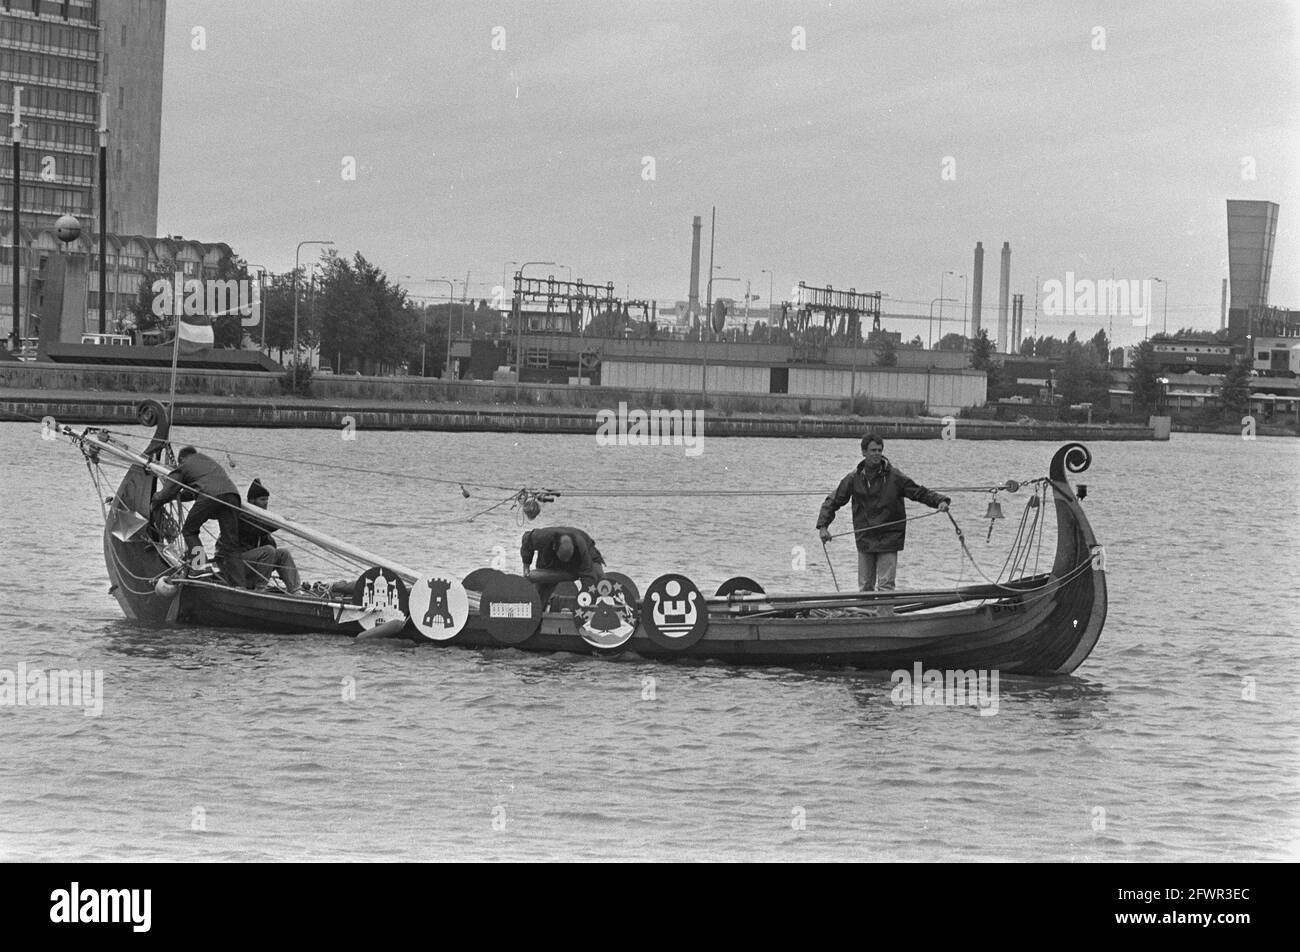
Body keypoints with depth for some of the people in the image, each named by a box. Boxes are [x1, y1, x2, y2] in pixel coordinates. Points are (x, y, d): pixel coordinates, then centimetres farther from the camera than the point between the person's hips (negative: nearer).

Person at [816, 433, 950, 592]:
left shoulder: (894, 476, -4)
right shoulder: (854, 478, 2)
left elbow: (919, 493, 0)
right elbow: (833, 501, 8)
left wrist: (940, 501, -16)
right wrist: (823, 526, -3)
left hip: (888, 541, -3)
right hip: (864, 540, 3)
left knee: (885, 586, -9)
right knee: (865, 586, 9)